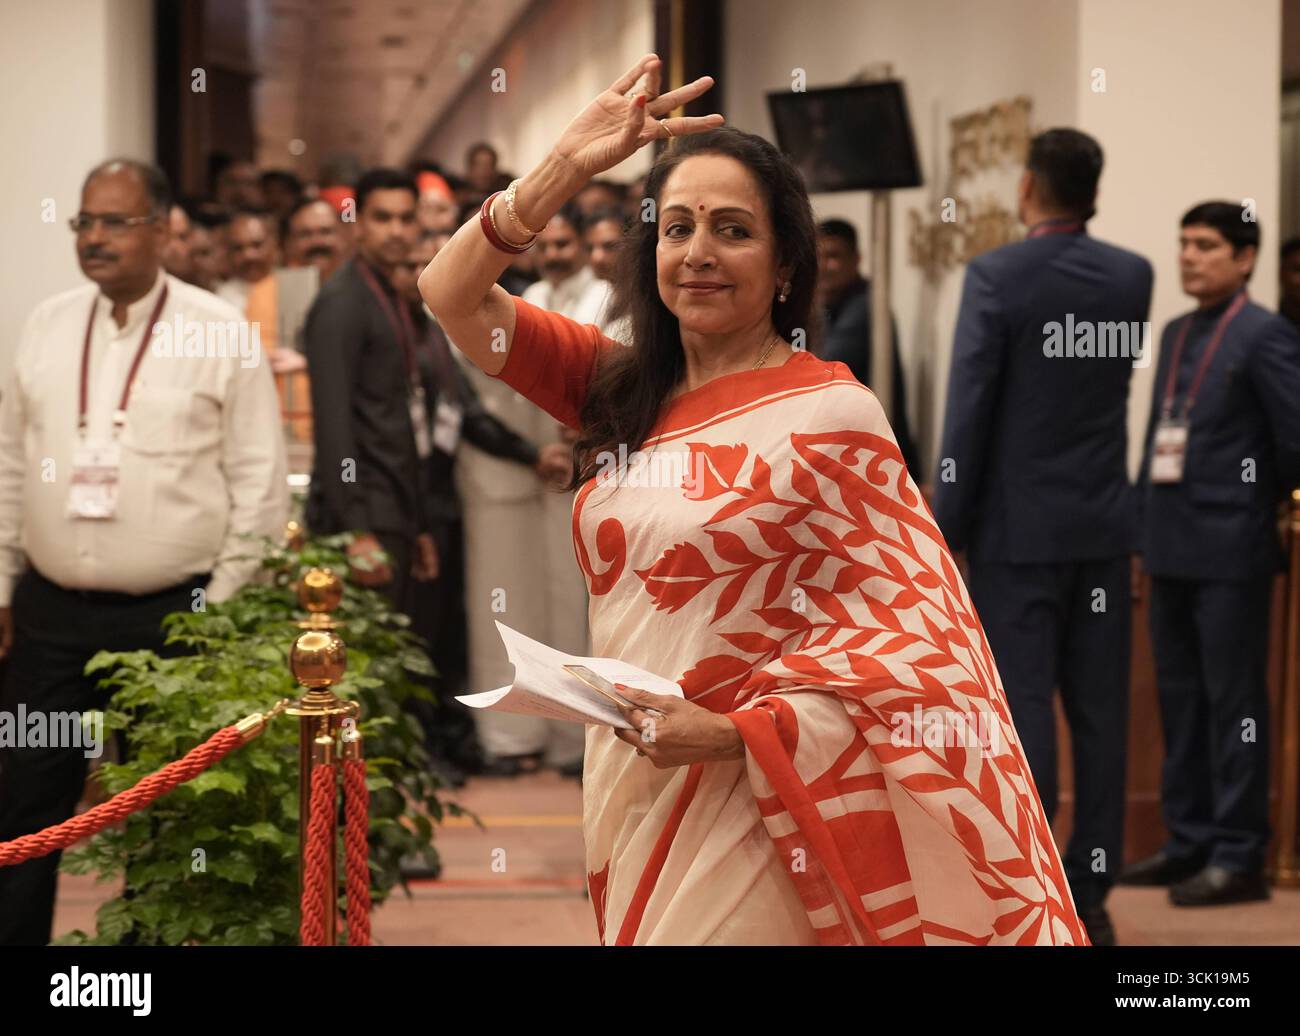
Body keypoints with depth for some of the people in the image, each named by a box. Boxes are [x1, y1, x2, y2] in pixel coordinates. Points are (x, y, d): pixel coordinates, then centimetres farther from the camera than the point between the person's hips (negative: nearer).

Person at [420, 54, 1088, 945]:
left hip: (752, 797, -5)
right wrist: (568, 166, -9)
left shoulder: (832, 415, -10)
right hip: (627, 792, 5)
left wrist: (734, 732, -21)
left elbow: (908, 632, -12)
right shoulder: (620, 390, 6)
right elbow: (450, 295, 2)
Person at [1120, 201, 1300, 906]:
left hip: (1230, 550, -7)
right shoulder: (1175, 335, 14)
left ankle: (1239, 856, 2)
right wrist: (1146, 517, 10)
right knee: (1180, 700, 12)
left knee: (1233, 702, -3)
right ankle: (1189, 842, 20)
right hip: (1172, 548, 7)